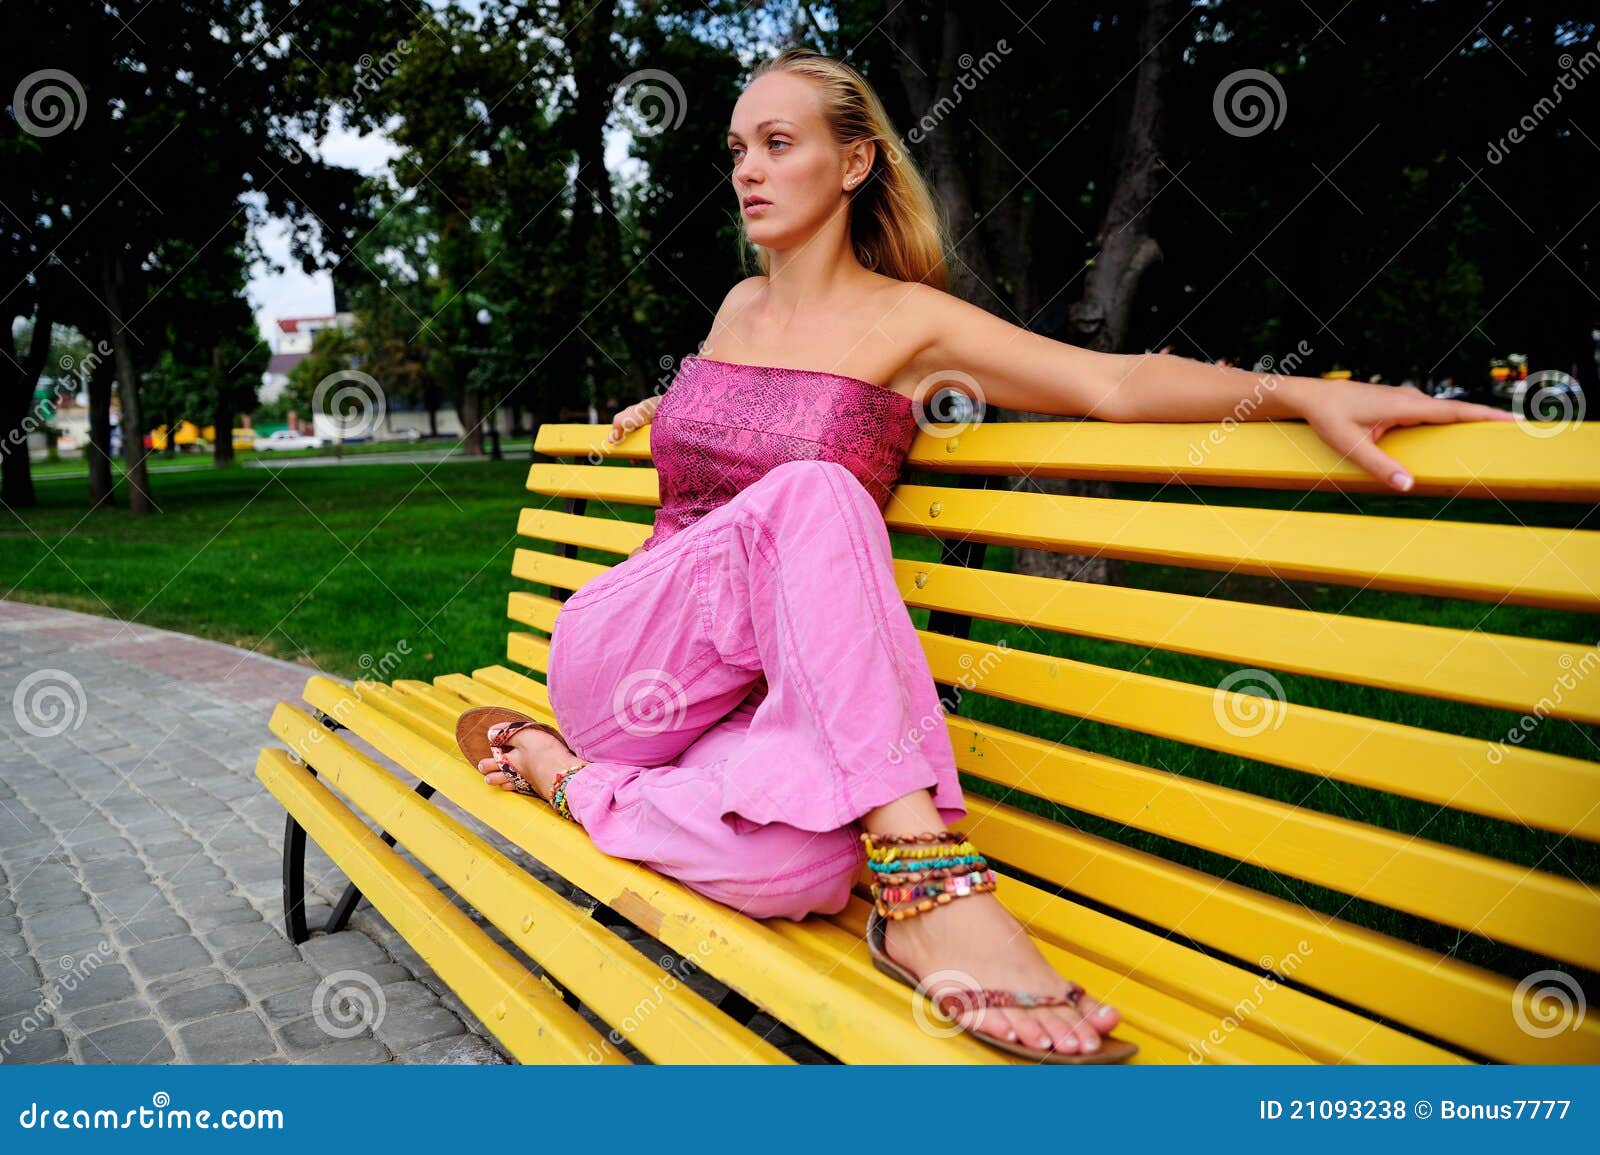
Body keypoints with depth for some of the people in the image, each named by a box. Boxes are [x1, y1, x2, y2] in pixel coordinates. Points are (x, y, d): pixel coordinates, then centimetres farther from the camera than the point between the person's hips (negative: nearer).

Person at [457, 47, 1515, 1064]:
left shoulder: (908, 320, 1)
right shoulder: (740, 307, 14)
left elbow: (1113, 379, -14)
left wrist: (1302, 390, -26)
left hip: (762, 700, -2)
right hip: (618, 657, 2)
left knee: (803, 859, -39)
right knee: (809, 495, -31)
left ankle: (576, 777, -10)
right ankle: (928, 877, -36)